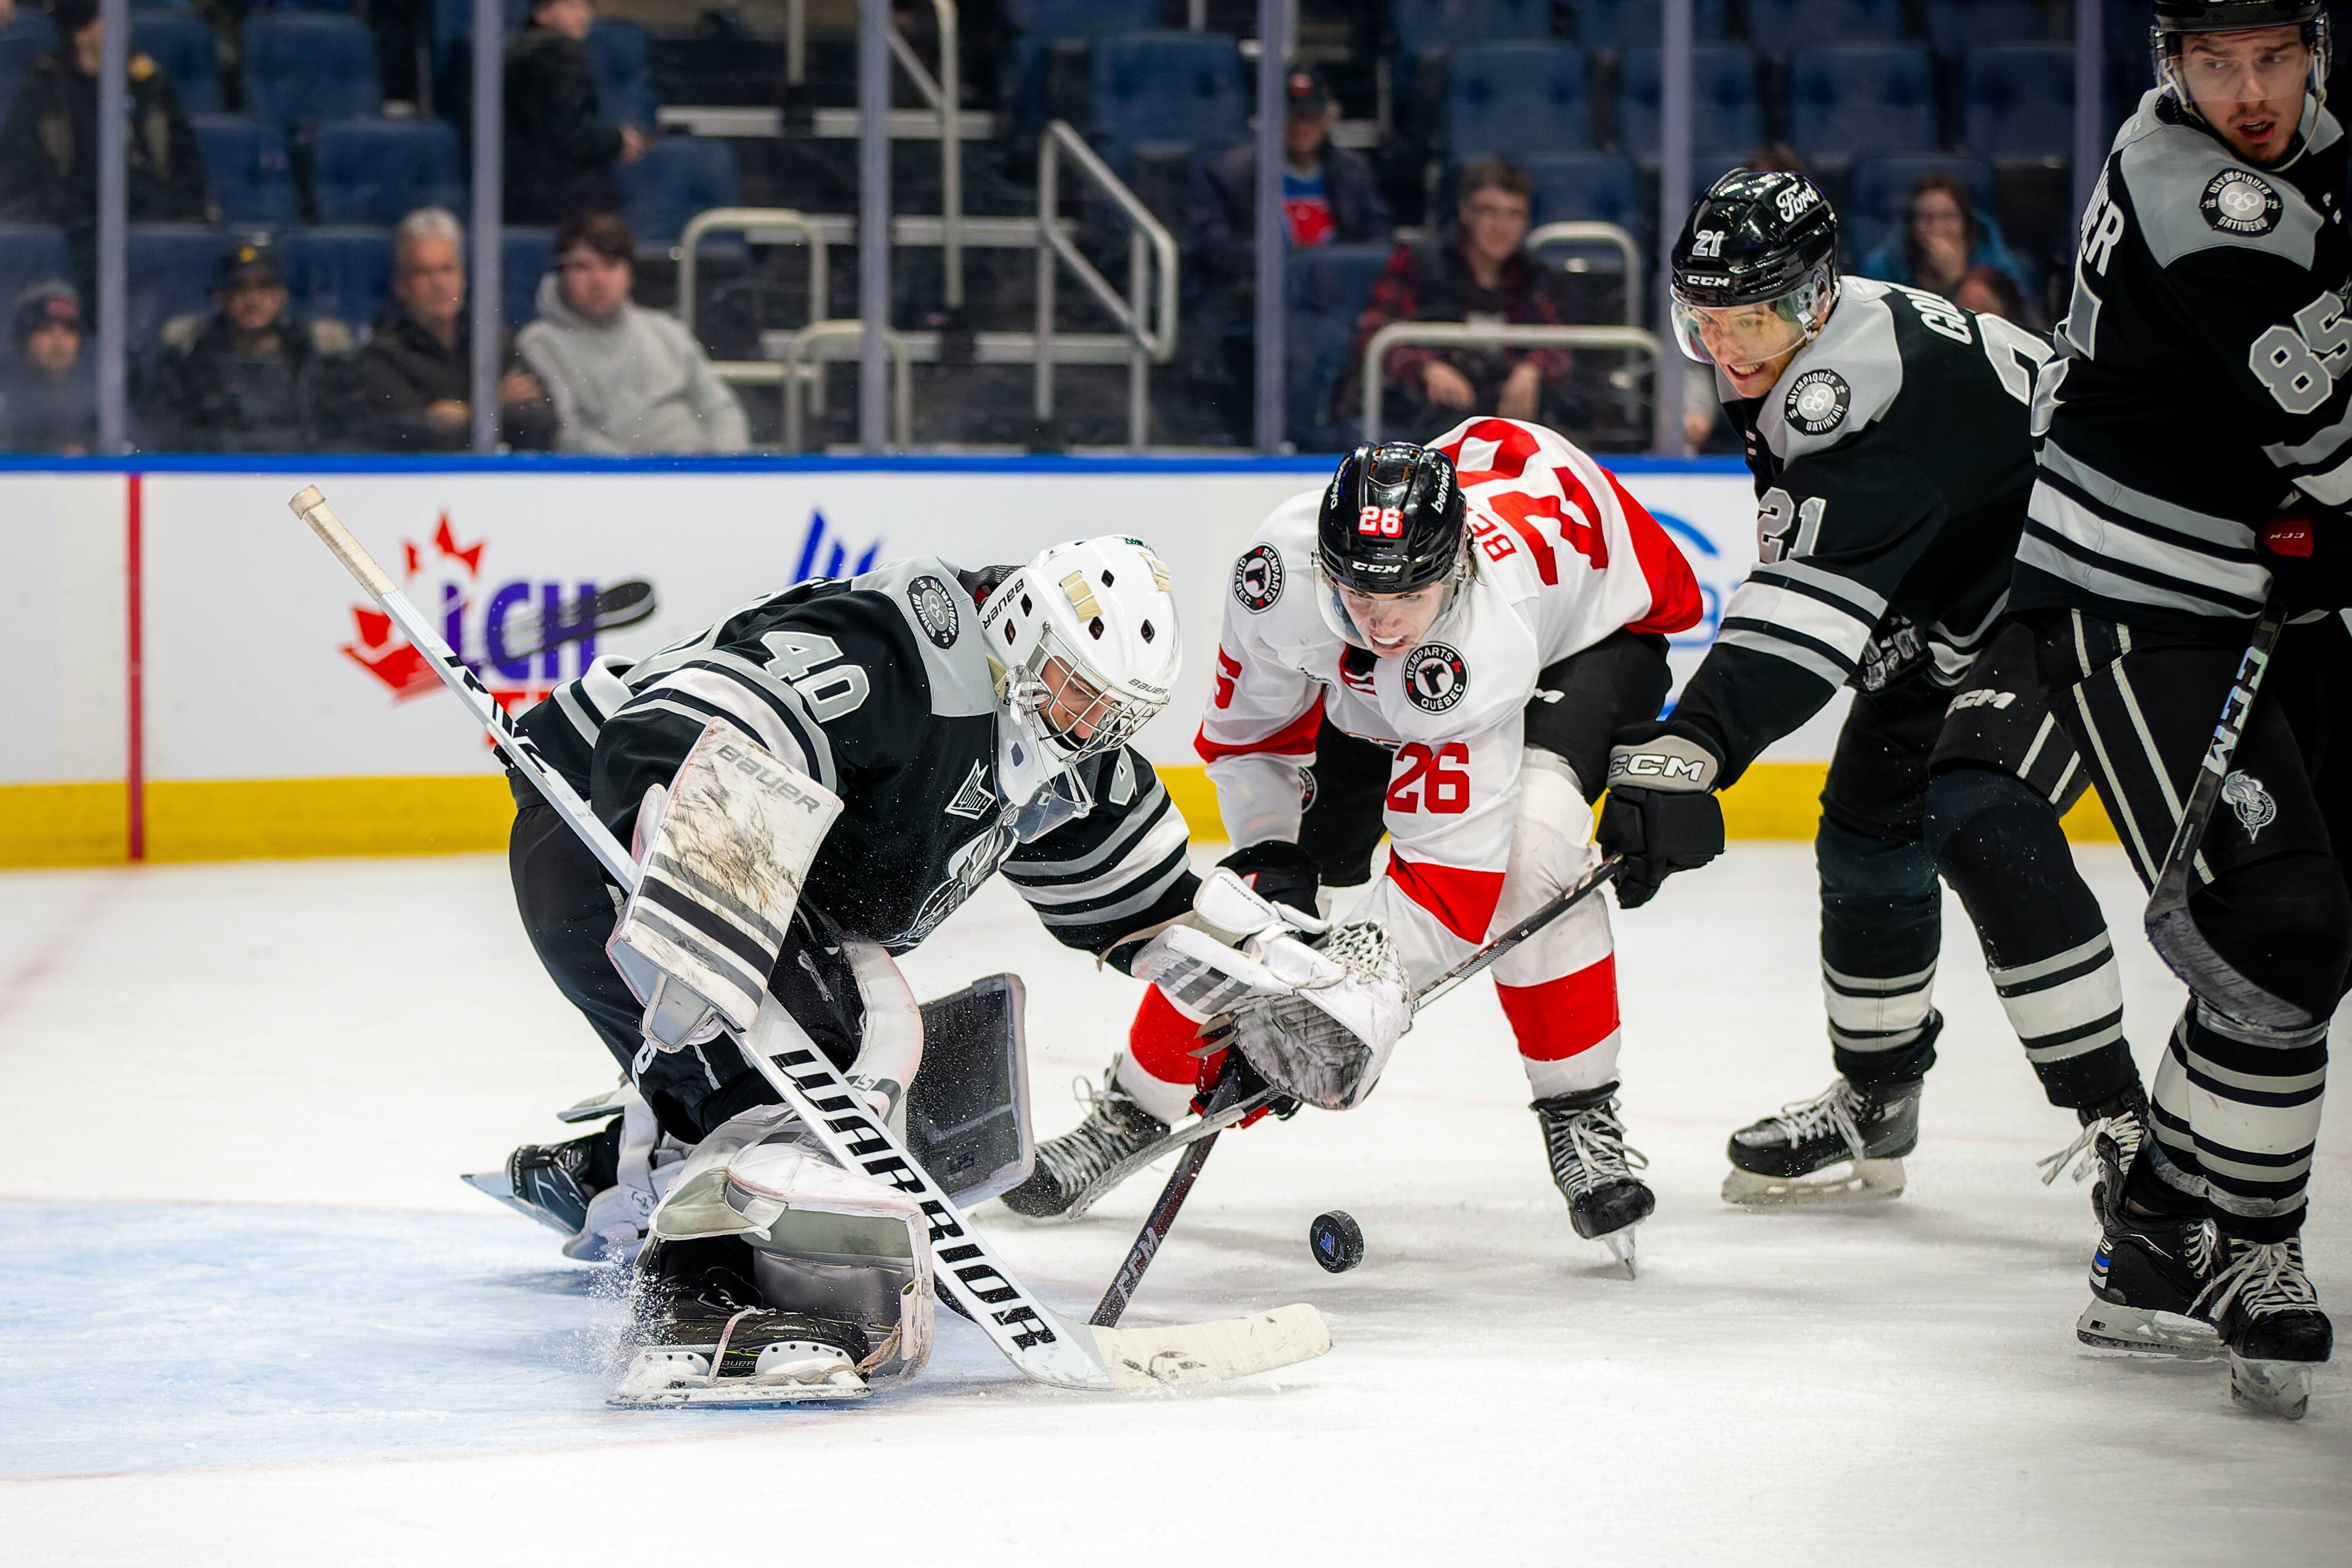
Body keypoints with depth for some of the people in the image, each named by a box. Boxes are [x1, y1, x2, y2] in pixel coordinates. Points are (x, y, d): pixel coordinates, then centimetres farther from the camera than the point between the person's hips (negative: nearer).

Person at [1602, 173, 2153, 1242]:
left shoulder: (1881, 379, -34)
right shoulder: (1795, 365, -3)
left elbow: (1812, 601, -46)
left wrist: (1691, 750, -54)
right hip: (1953, 608, 11)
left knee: (1979, 822, -27)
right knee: (1872, 827, 13)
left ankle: (2119, 1117, -24)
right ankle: (1876, 1109, 31)